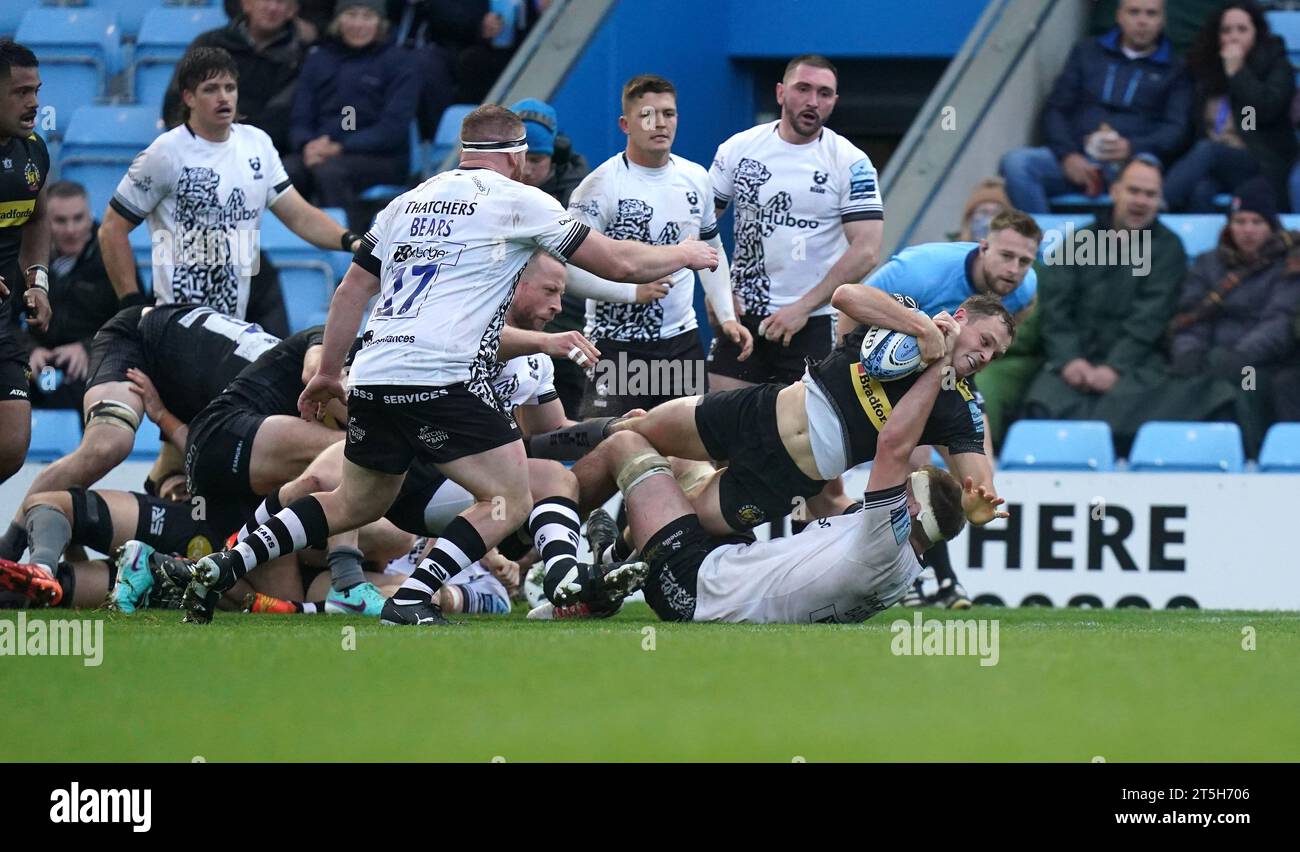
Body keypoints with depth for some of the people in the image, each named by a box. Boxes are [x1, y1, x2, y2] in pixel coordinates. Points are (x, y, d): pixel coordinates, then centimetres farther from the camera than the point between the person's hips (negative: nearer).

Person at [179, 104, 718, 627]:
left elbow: (352, 290, 22)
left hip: (372, 378, 7)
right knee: (510, 501, 1)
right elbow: (618, 263, 8)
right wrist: (684, 256, 25)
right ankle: (410, 600, -14)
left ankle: (223, 568, 10)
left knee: (356, 503, 22)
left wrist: (328, 373, 30)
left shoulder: (410, 202, 21)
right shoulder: (518, 201, 4)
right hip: (442, 382, -7)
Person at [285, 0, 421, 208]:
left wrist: (341, 148, -18)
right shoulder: (319, 58, 18)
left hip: (381, 159, -3)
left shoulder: (396, 60, 6)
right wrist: (307, 145, -13)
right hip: (321, 151, 3)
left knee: (329, 171, -36)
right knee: (284, 171, -30)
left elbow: (394, 127, -5)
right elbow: (300, 119, 13)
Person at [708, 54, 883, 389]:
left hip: (816, 323, -3)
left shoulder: (851, 163, -5)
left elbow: (866, 251, -11)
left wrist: (803, 307, -16)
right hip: (743, 313, 3)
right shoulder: (738, 149, 4)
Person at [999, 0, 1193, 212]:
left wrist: (1131, 148, -16)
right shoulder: (1087, 52, 24)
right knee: (1016, 162, -29)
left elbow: (1176, 131, 5)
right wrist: (1068, 155, -5)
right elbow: (1055, 109, 16)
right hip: (1078, 160, 3)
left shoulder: (1173, 72, 18)